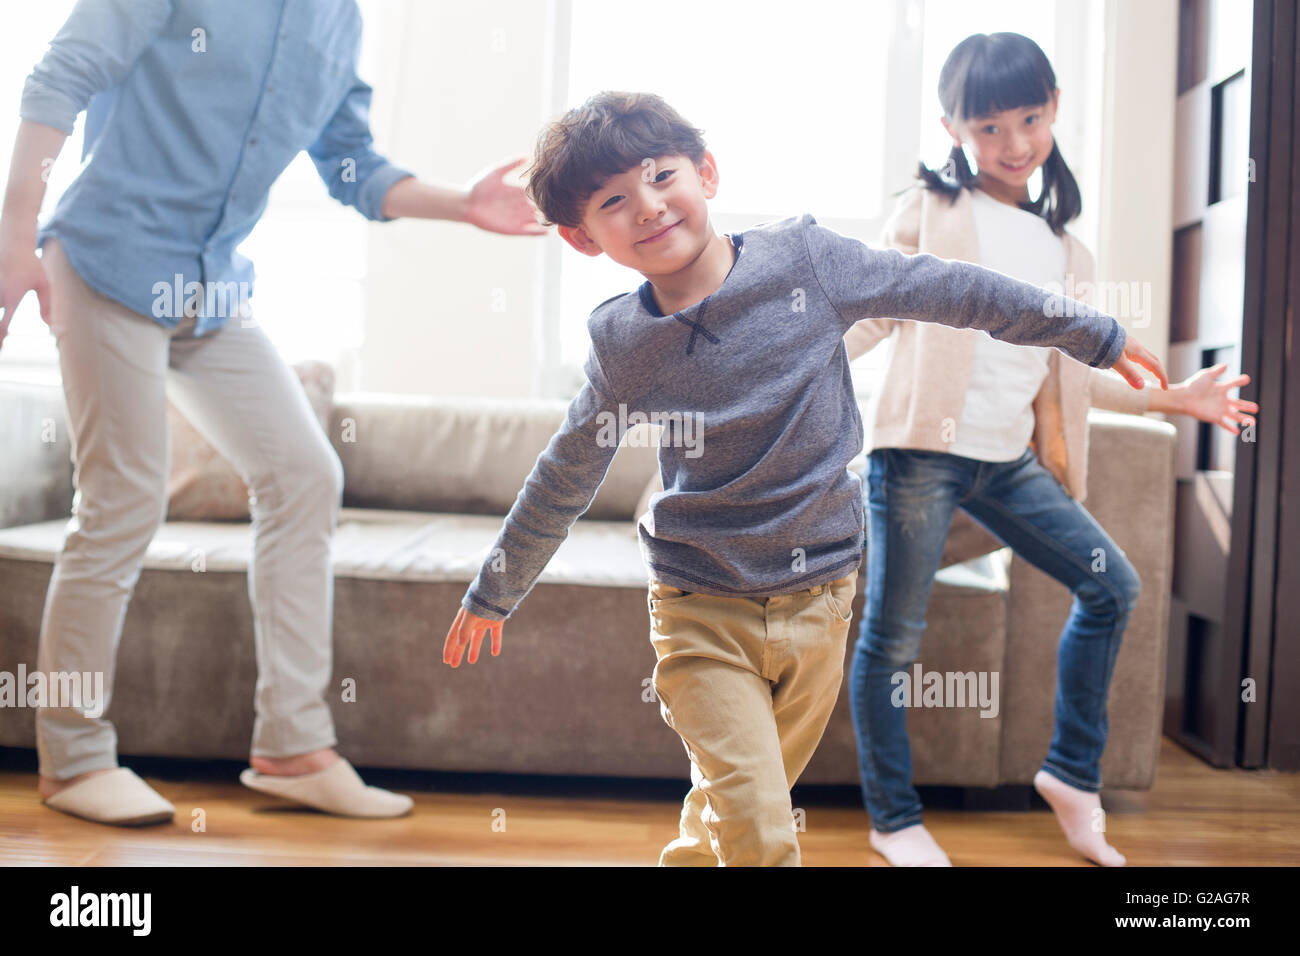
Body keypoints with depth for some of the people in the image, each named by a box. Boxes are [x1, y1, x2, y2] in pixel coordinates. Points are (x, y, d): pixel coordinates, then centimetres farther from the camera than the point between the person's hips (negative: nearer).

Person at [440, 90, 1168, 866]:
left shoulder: (803, 260, -8)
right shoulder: (623, 346, -7)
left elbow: (947, 290, 1)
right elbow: (564, 481, 6)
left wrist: (1093, 334, 9)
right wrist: (494, 593, 15)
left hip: (818, 597, 2)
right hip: (703, 610, -1)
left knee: (728, 811, 17)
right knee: (759, 834, -12)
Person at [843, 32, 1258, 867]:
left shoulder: (1061, 247, 16)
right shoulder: (929, 212, -1)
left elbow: (1063, 371, 22)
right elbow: (871, 319, -2)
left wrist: (1166, 396, 22)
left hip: (1011, 461, 6)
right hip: (920, 453, -6)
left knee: (1113, 587, 8)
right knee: (894, 634, 0)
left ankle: (1073, 772, 22)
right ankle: (894, 818, 17)